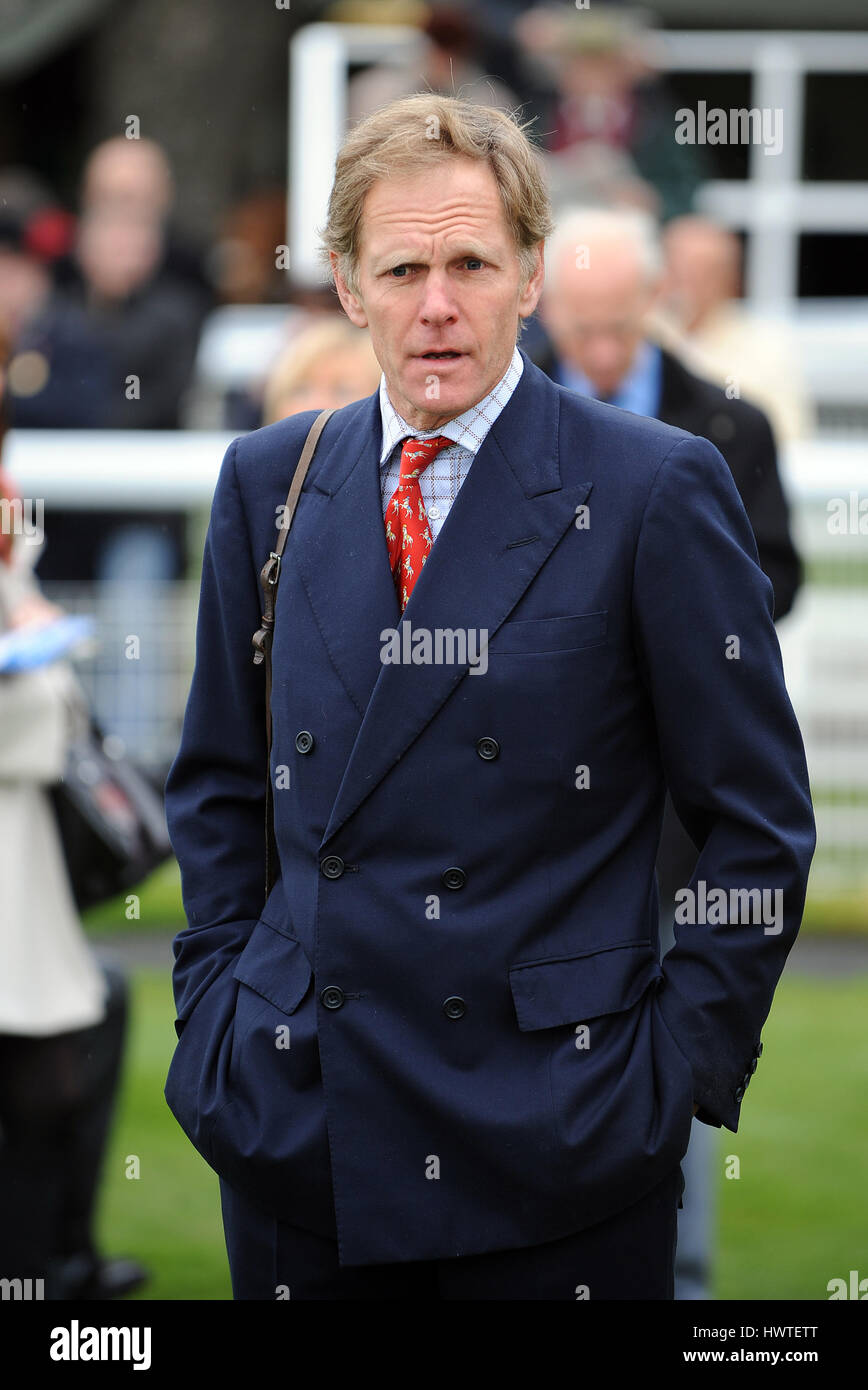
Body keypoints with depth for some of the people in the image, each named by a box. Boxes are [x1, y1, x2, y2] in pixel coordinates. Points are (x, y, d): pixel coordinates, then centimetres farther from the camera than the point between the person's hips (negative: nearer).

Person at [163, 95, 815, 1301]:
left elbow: (758, 819, -2)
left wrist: (679, 1067, -7)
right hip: (295, 1119, 4)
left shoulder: (655, 489, -4)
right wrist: (217, 997, 9)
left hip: (552, 1135, -4)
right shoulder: (268, 482, 9)